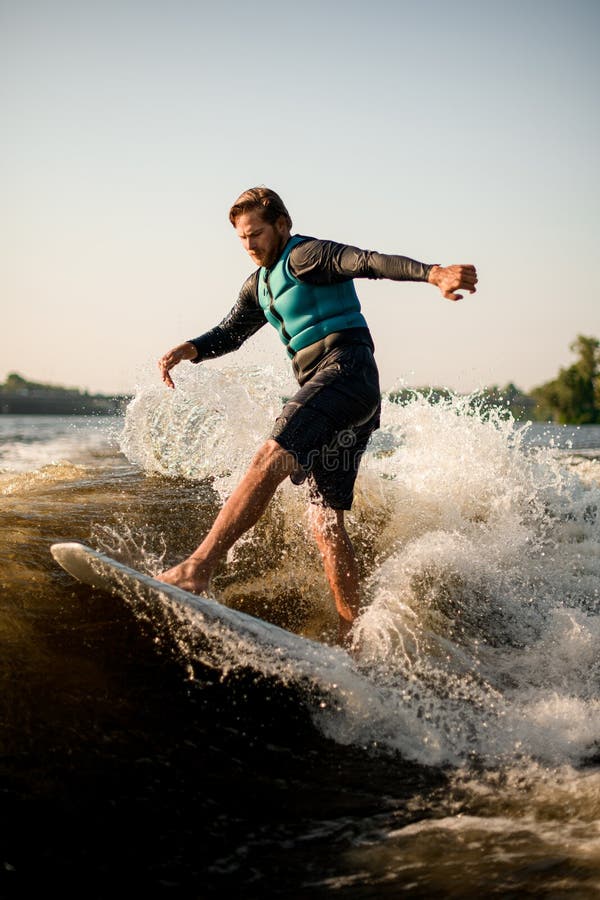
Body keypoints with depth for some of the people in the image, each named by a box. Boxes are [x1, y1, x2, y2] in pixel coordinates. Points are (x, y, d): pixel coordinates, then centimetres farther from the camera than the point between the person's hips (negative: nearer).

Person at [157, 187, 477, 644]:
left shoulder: (306, 254, -3)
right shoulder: (260, 285, 25)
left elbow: (370, 262, -17)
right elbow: (230, 333, 28)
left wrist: (432, 273, -34)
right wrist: (188, 349, 6)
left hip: (346, 370, -10)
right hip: (323, 385, 10)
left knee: (271, 459, -26)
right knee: (325, 518, 3)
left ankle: (199, 567, -38)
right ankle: (353, 632, 2)